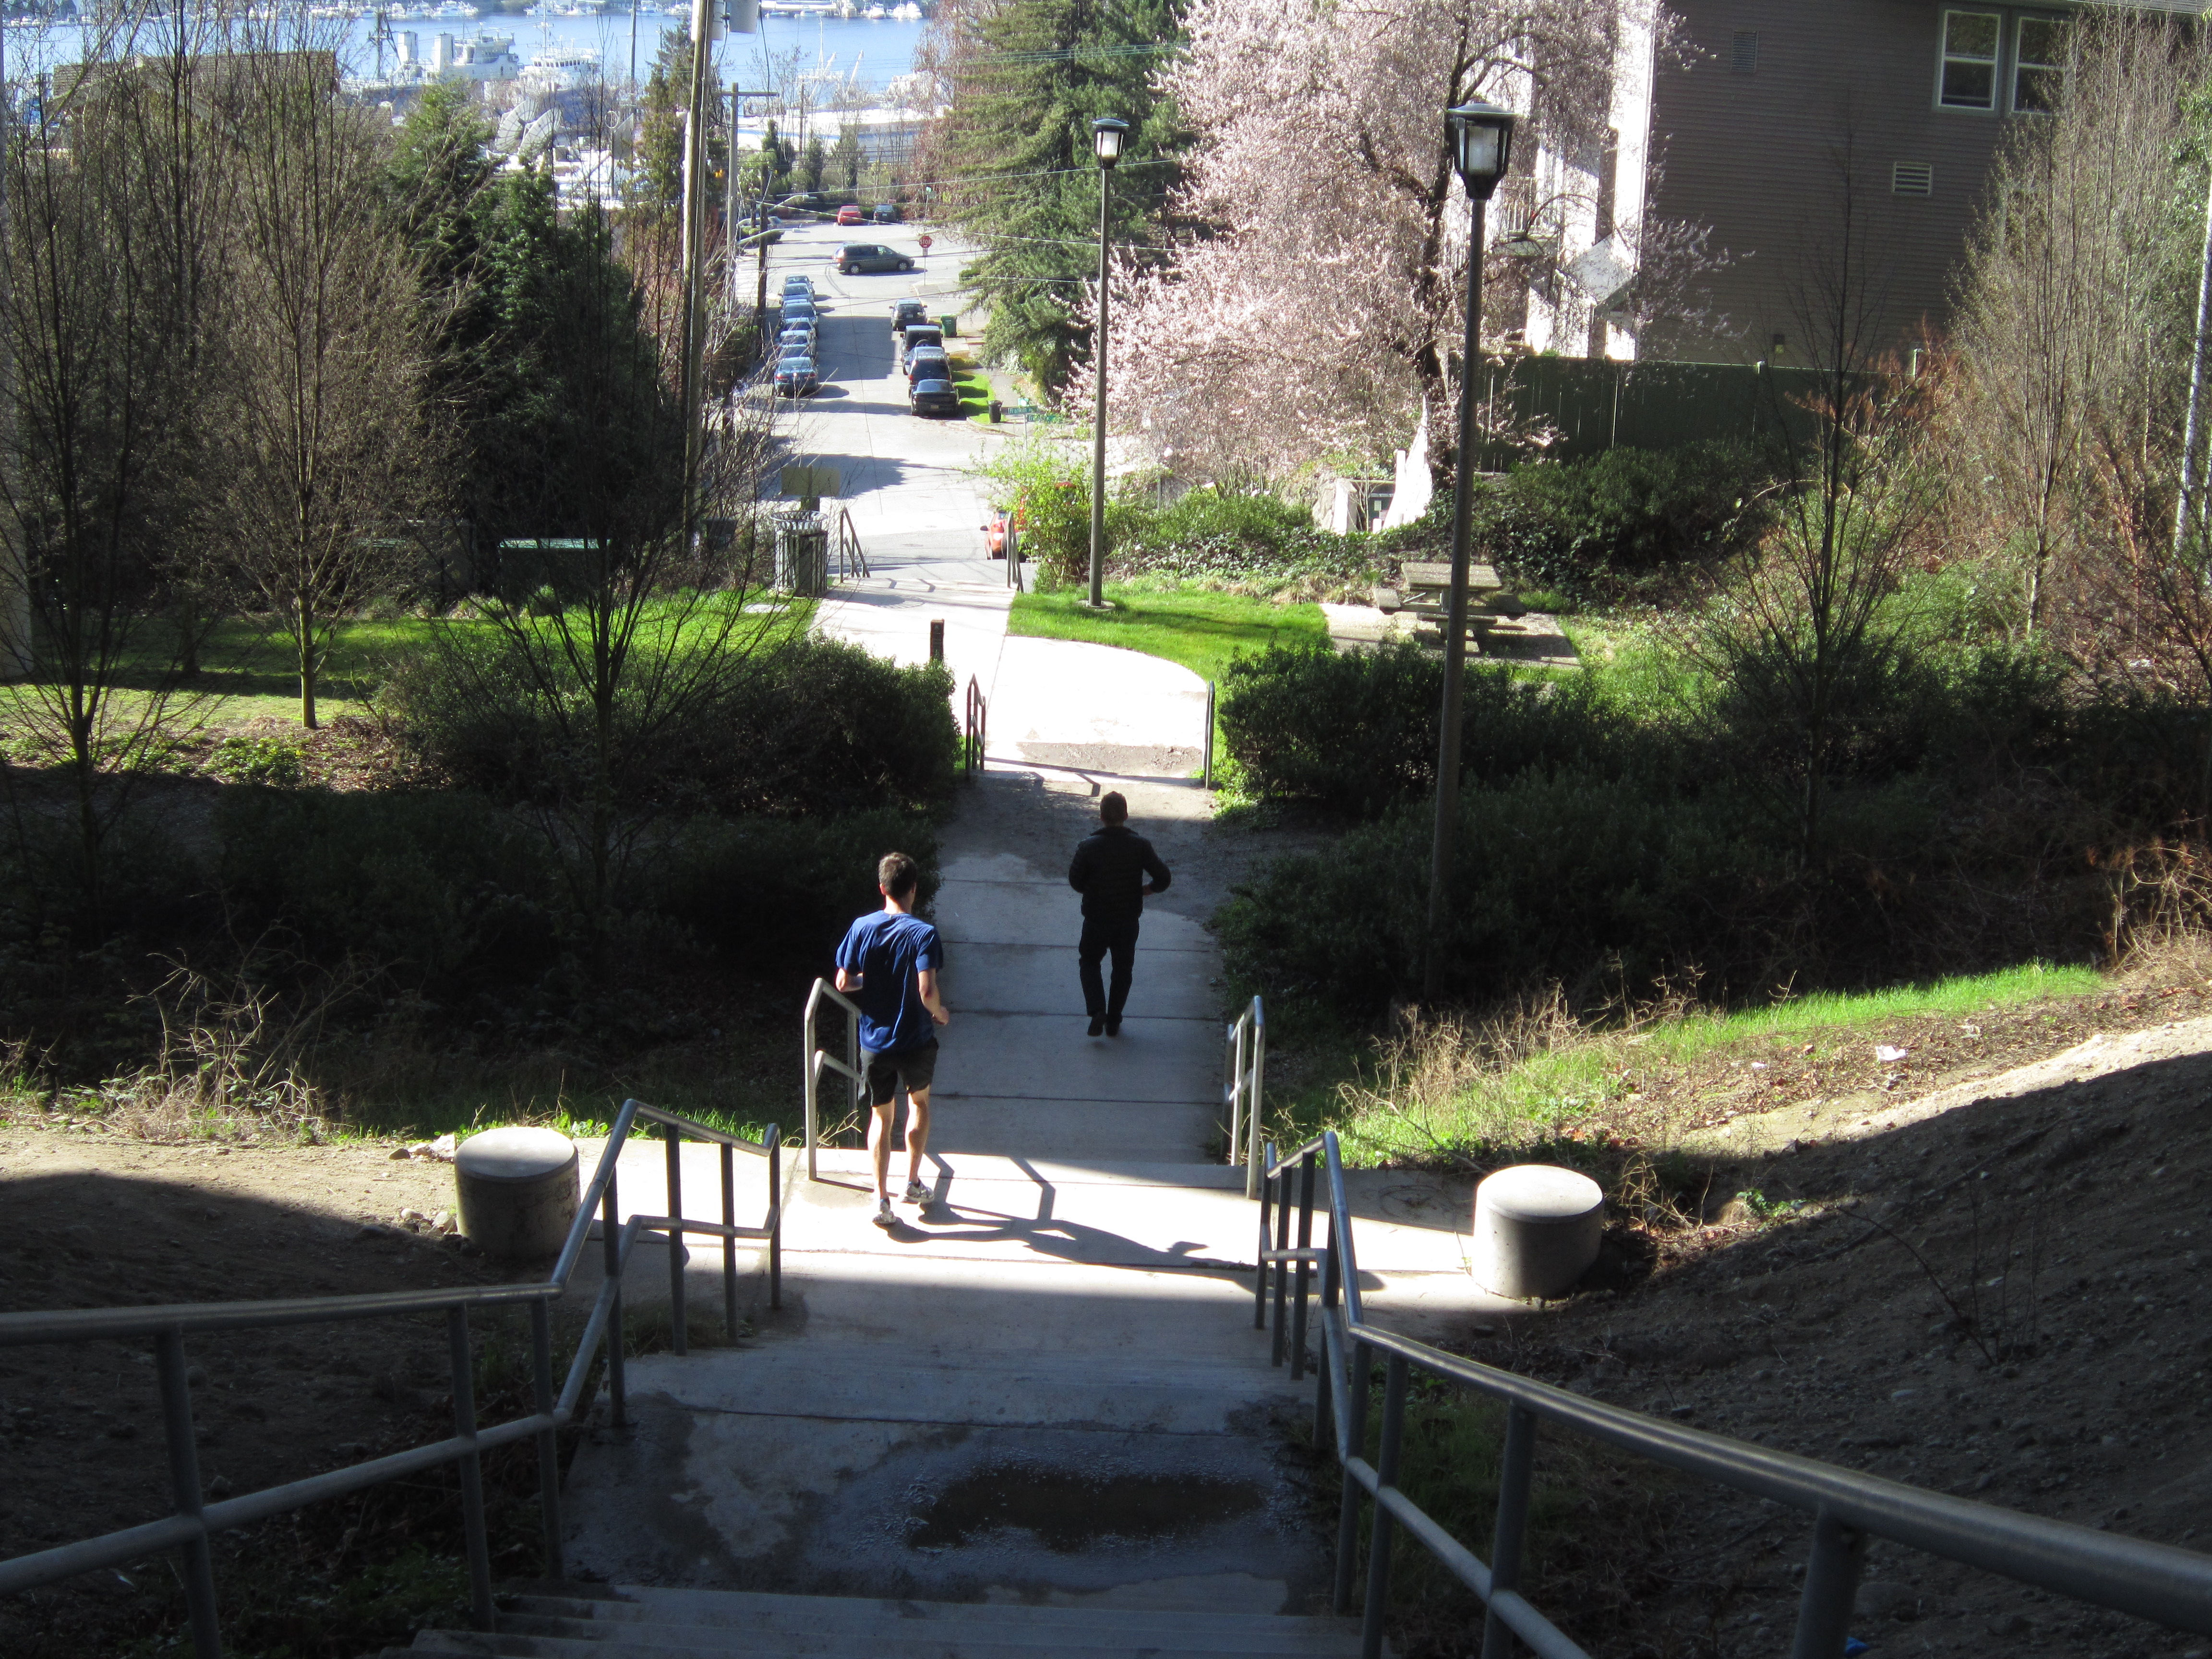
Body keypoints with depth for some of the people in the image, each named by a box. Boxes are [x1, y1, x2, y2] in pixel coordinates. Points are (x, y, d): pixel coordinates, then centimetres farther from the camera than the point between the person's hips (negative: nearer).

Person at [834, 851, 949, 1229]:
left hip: (874, 1042, 2)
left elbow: (843, 983, -5)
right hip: (916, 1041, -2)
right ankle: (913, 1182, 29)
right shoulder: (923, 934, -18)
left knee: (881, 1115, 14)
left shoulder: (862, 928, -8)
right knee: (919, 1102, 24)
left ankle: (882, 1198, 9)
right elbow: (927, 992, -26)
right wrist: (940, 1013, -6)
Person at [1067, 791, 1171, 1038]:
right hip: (1129, 920, 1)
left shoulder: (1089, 846, -13)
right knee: (1123, 968, 17)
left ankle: (1097, 1010, -1)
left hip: (1096, 918, -1)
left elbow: (1076, 881, -5)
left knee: (1089, 962, 19)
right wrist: (1145, 890, 10)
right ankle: (1114, 1022, 20)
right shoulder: (1140, 845, -11)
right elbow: (1163, 878, -9)